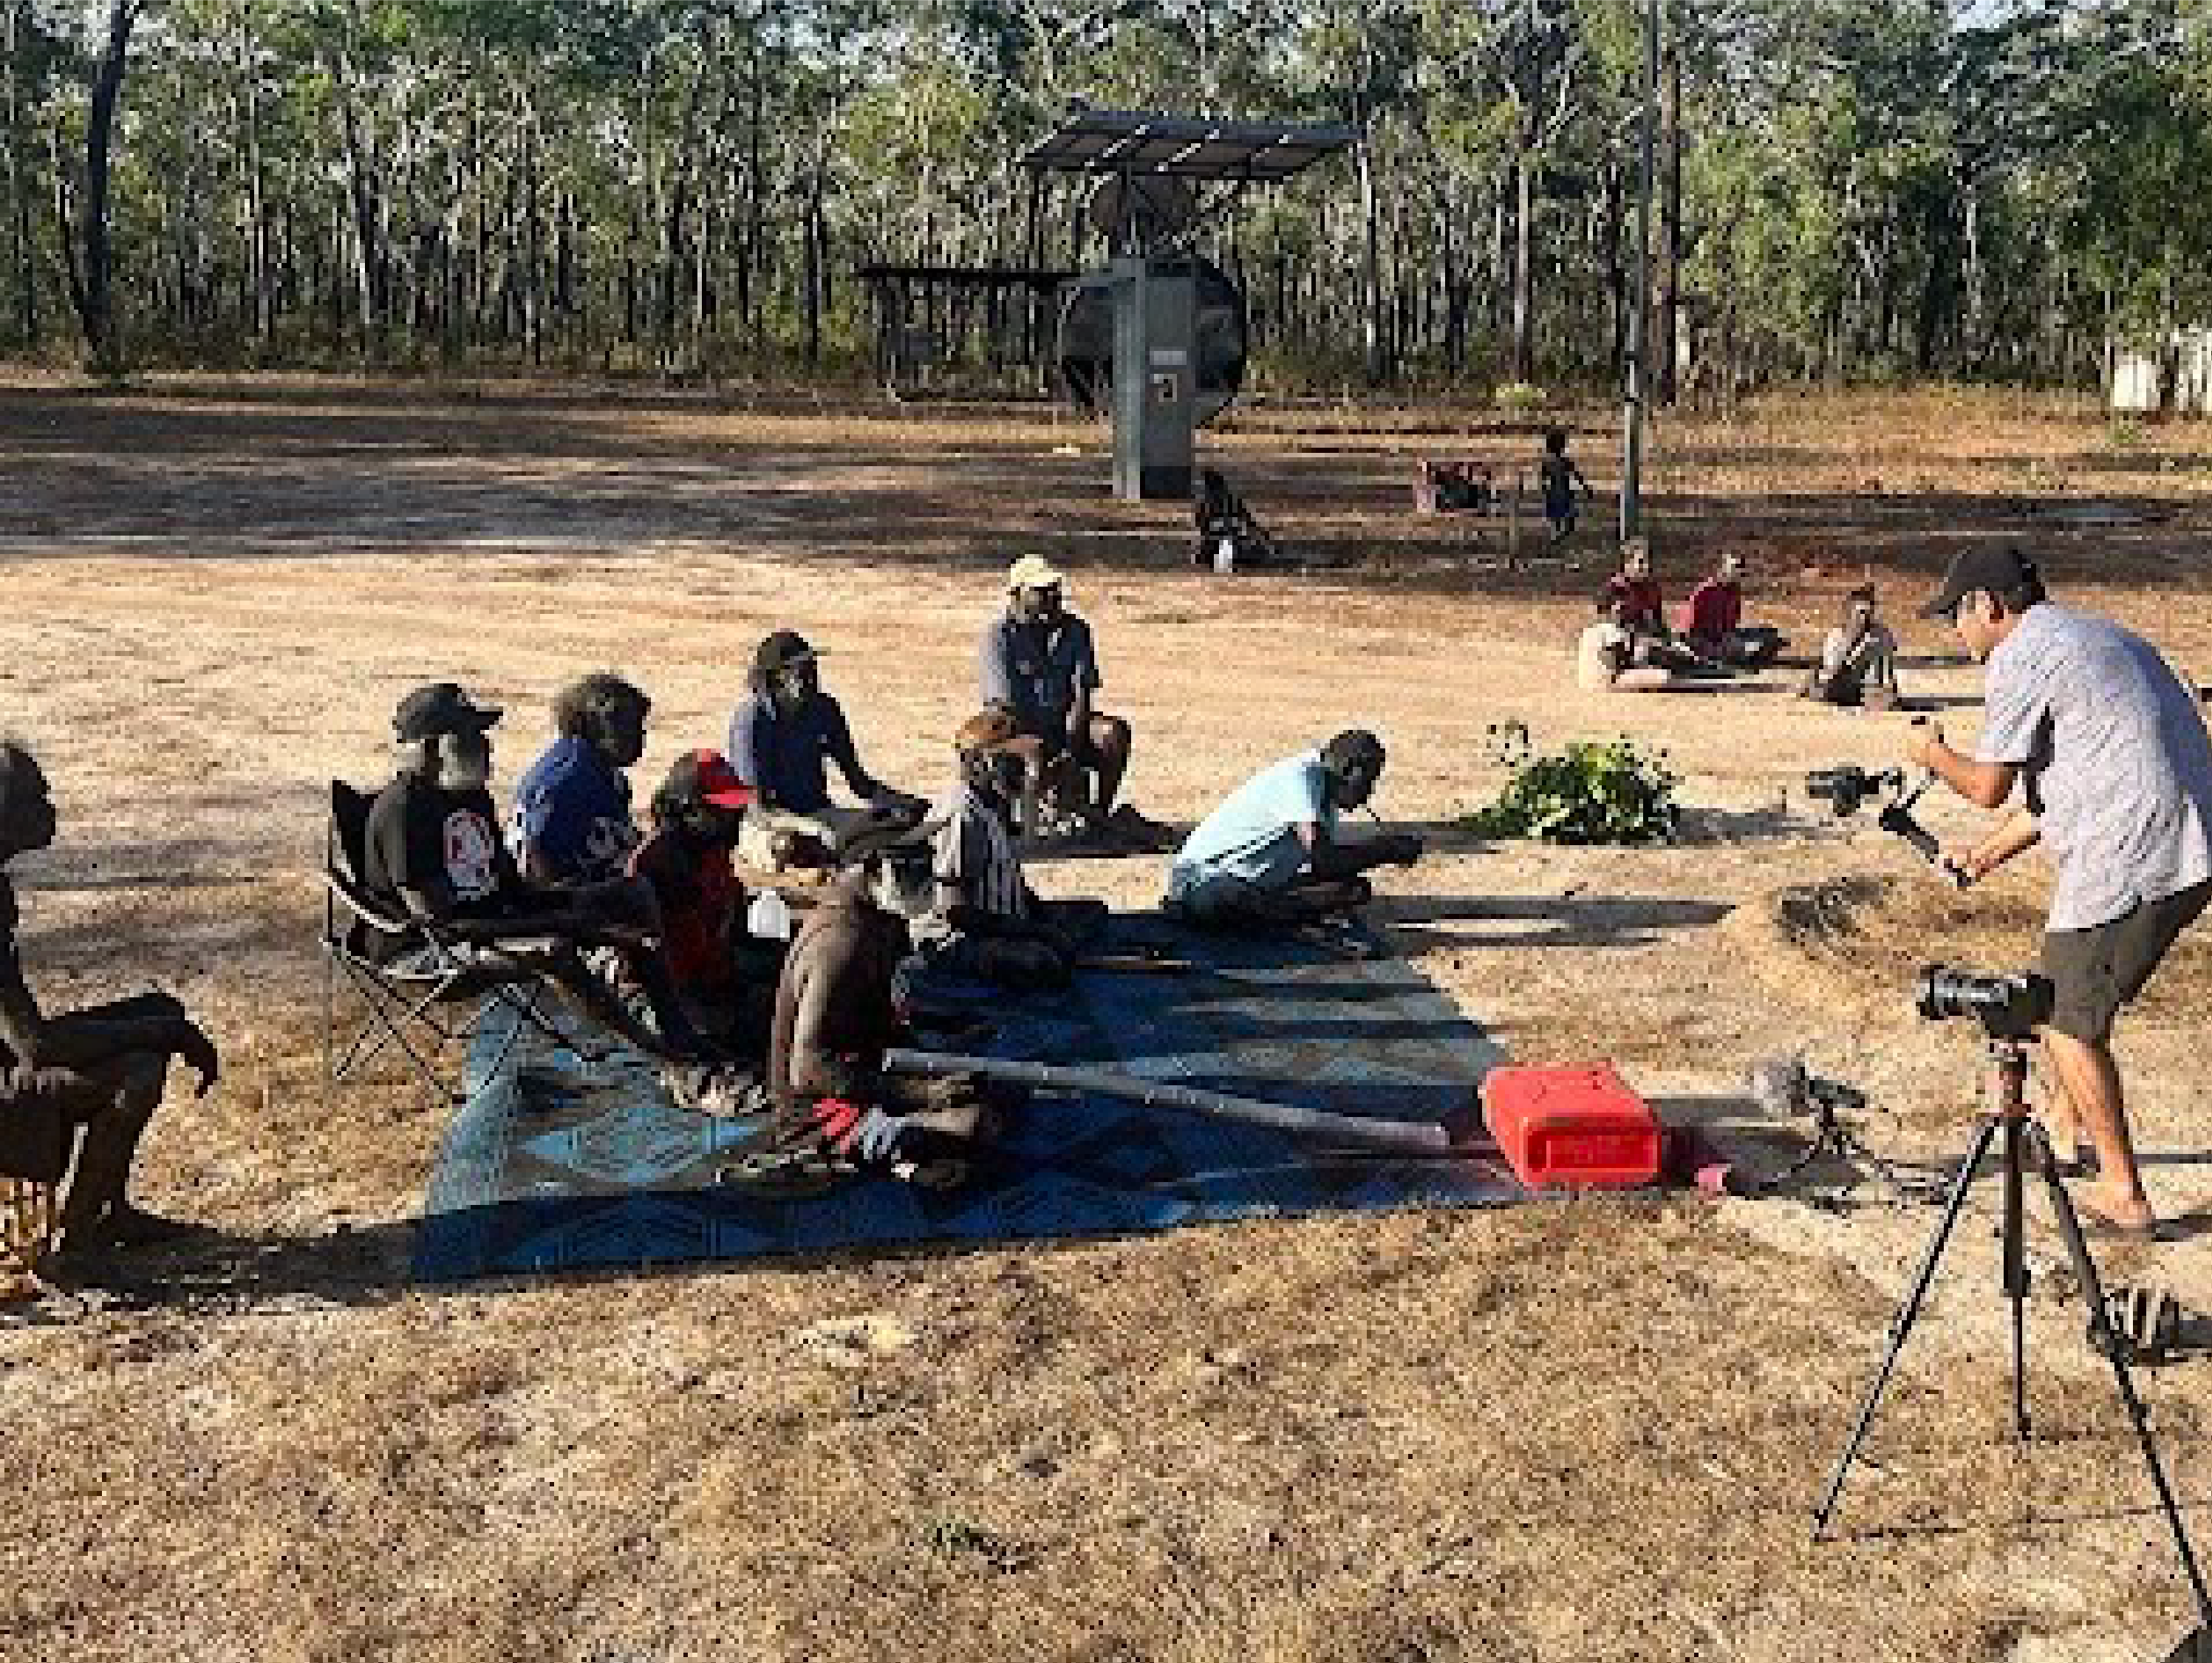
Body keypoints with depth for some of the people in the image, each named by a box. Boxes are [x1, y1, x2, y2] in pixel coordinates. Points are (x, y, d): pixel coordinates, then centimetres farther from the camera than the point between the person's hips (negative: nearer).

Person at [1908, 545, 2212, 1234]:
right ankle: (2066, 1119, 39)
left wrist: (1933, 754, 14)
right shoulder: (2096, 636, 22)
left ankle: (2122, 1191, 8)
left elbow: (1988, 787, -6)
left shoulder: (2021, 659, -9)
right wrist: (1988, 852, 29)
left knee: (2069, 1021, 2)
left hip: (2131, 862, -10)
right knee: (2067, 989, 25)